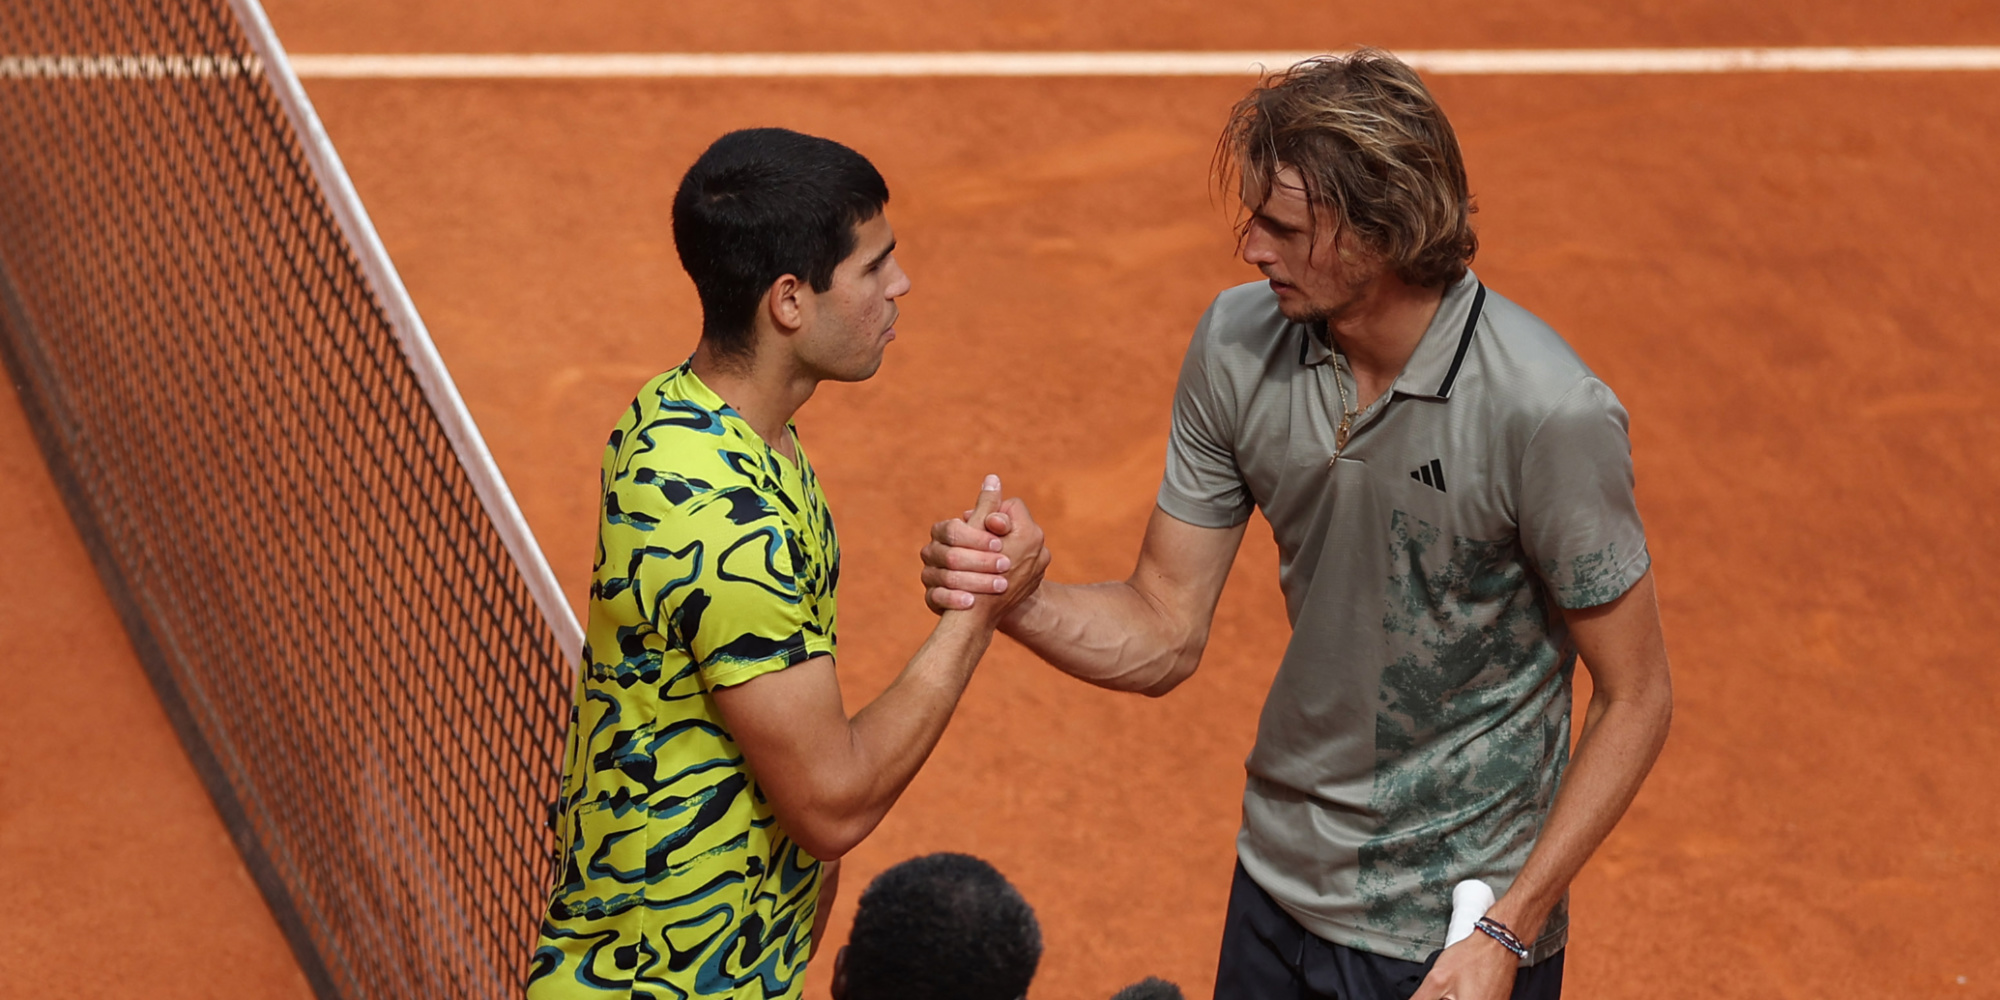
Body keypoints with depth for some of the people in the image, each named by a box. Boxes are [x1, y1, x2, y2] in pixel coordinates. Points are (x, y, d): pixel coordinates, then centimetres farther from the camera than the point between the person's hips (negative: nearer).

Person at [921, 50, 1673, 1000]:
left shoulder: (1549, 413, -24)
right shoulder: (1238, 343, -8)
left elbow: (1635, 699, -14)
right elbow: (1164, 634, -3)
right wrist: (1013, 596, -22)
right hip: (1278, 892, 5)